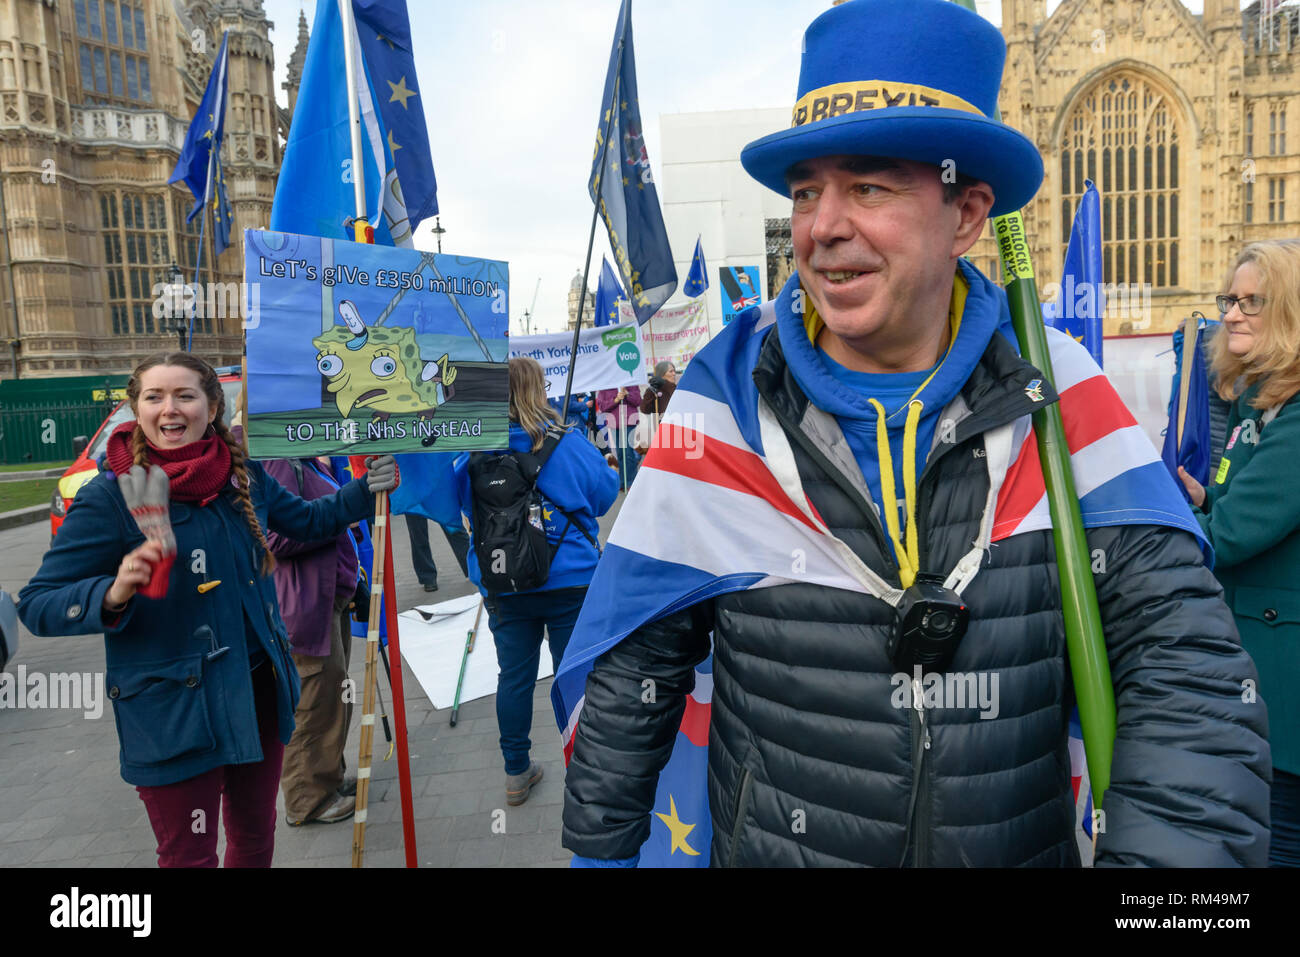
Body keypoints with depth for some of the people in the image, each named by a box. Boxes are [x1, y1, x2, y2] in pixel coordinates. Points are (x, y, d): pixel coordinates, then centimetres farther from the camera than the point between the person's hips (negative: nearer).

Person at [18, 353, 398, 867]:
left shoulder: (245, 476, 2)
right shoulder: (110, 496, -13)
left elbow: (309, 520, 18)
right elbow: (37, 605, -13)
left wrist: (369, 486, 6)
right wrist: (114, 593, -31)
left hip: (259, 689, 5)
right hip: (173, 709, -5)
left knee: (256, 838, 21)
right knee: (190, 857, 6)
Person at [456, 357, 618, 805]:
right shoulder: (567, 443, -12)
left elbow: (459, 501, 11)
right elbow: (605, 494, 0)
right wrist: (615, 471, 19)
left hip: (503, 586, 3)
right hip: (570, 582, -2)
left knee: (514, 677, 14)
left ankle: (517, 773, 27)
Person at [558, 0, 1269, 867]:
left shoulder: (1053, 387, -10)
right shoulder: (724, 405, -14)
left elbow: (1186, 663, -13)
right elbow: (625, 677, -8)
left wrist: (1164, 848, -27)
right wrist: (600, 848, -3)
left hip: (1031, 844, 2)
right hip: (765, 847, -1)